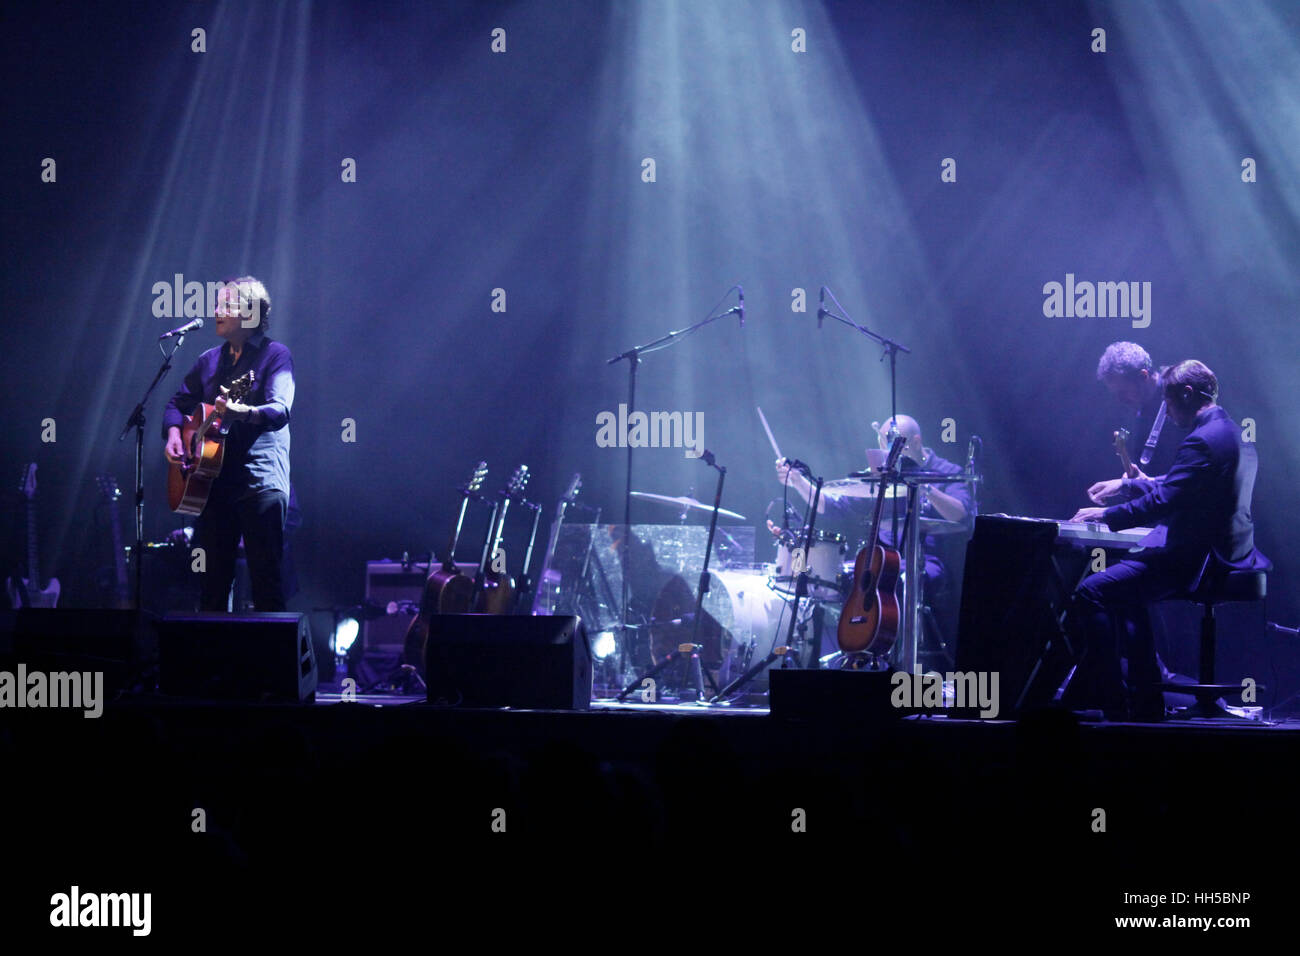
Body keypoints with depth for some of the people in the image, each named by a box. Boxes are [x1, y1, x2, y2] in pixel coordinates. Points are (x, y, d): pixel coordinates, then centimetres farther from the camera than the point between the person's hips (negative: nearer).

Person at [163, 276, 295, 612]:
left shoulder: (274, 355, -2)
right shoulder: (209, 360, 17)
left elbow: (280, 410, -17)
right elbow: (178, 403, 24)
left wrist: (246, 413, -37)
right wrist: (173, 432, 2)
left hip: (260, 480, -6)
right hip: (215, 481, 6)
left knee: (265, 578, -8)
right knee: (212, 577, 8)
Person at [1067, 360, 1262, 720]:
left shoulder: (1202, 441, -18)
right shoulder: (1232, 433, 15)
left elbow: (1161, 503, -22)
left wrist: (1106, 515, -12)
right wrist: (1127, 486, 26)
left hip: (1197, 561, -11)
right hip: (1227, 553, 11)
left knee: (1092, 592, -14)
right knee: (1124, 589, 28)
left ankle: (1111, 700, -12)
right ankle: (1145, 699, 22)